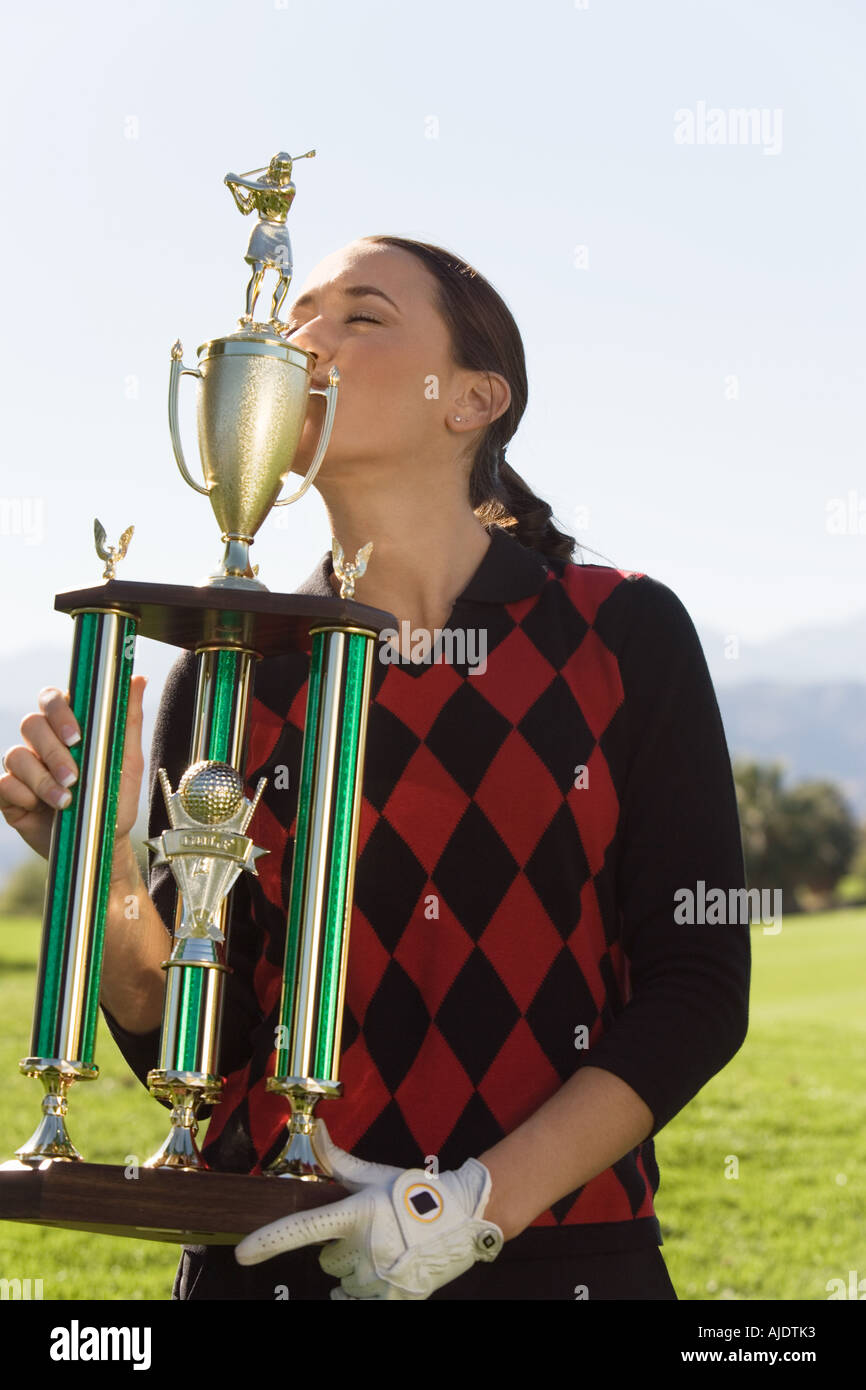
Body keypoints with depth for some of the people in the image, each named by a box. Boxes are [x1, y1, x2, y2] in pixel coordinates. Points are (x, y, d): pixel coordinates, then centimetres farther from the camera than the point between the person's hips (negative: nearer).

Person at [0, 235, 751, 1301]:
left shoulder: (623, 634, -3)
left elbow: (700, 987, -6)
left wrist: (480, 1203, -15)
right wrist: (99, 863, -17)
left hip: (562, 1254, -1)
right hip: (275, 1256, 1)